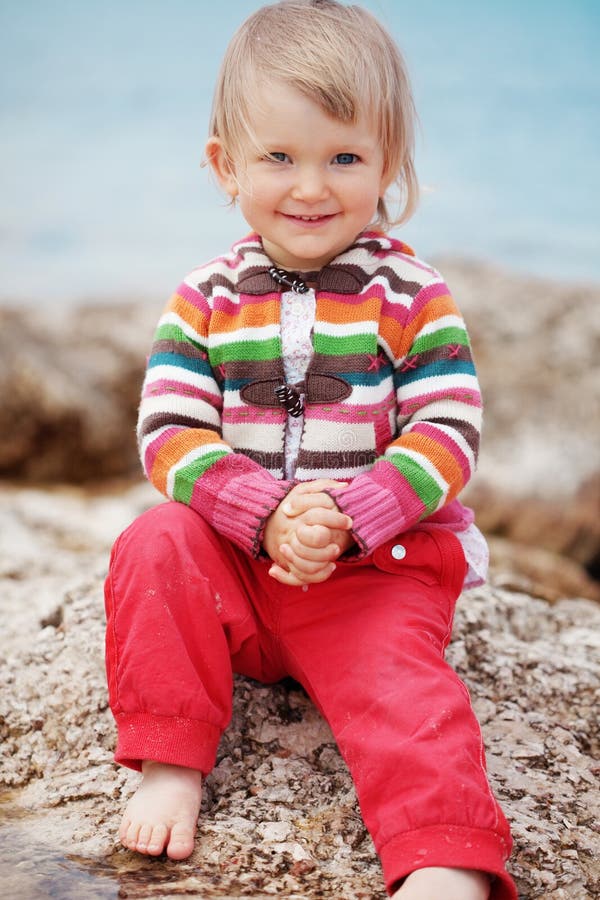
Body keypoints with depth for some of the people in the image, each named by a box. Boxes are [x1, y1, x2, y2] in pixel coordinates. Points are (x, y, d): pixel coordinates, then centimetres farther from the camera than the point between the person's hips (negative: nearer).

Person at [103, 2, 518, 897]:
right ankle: (170, 764, -13)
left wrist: (345, 521, -24)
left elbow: (445, 437, -9)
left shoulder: (415, 298, -4)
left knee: (394, 677, -26)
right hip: (233, 553, 2)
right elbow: (171, 432, -7)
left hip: (383, 563, -2)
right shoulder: (206, 299, 1)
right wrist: (269, 513, -23)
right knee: (153, 546, -21)